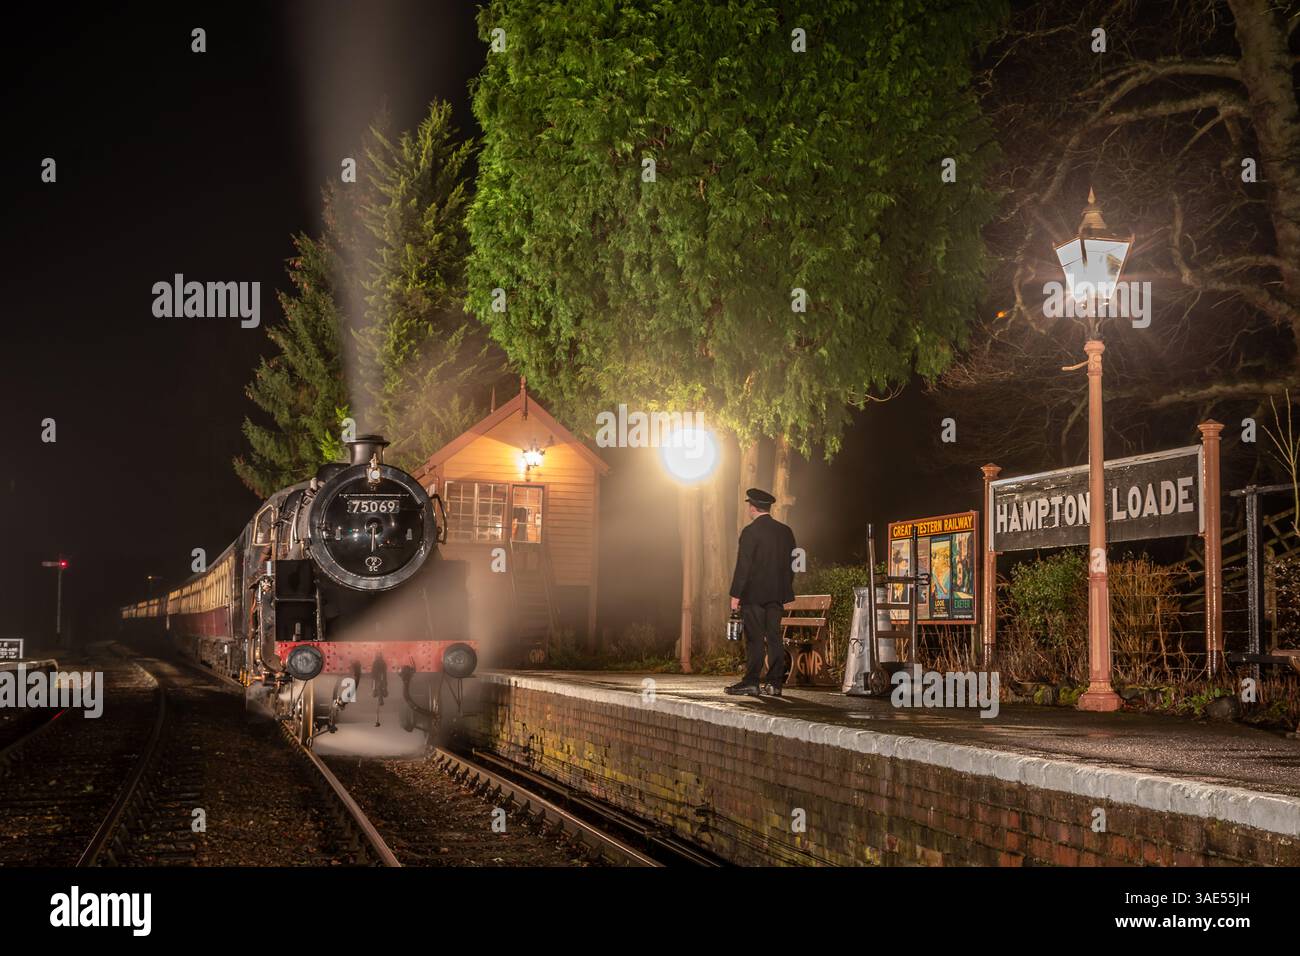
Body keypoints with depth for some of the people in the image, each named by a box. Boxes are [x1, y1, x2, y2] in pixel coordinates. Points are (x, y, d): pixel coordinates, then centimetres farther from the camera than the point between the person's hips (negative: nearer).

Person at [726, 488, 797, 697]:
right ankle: (774, 682, 6)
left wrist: (735, 594, -9)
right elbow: (790, 564, 14)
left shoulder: (751, 532, -10)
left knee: (754, 639, -5)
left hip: (754, 594, -6)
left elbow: (743, 565, -13)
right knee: (774, 637, 7)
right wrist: (785, 595, 19)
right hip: (777, 594, 6)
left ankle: (751, 682, -5)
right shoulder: (786, 531, 10)